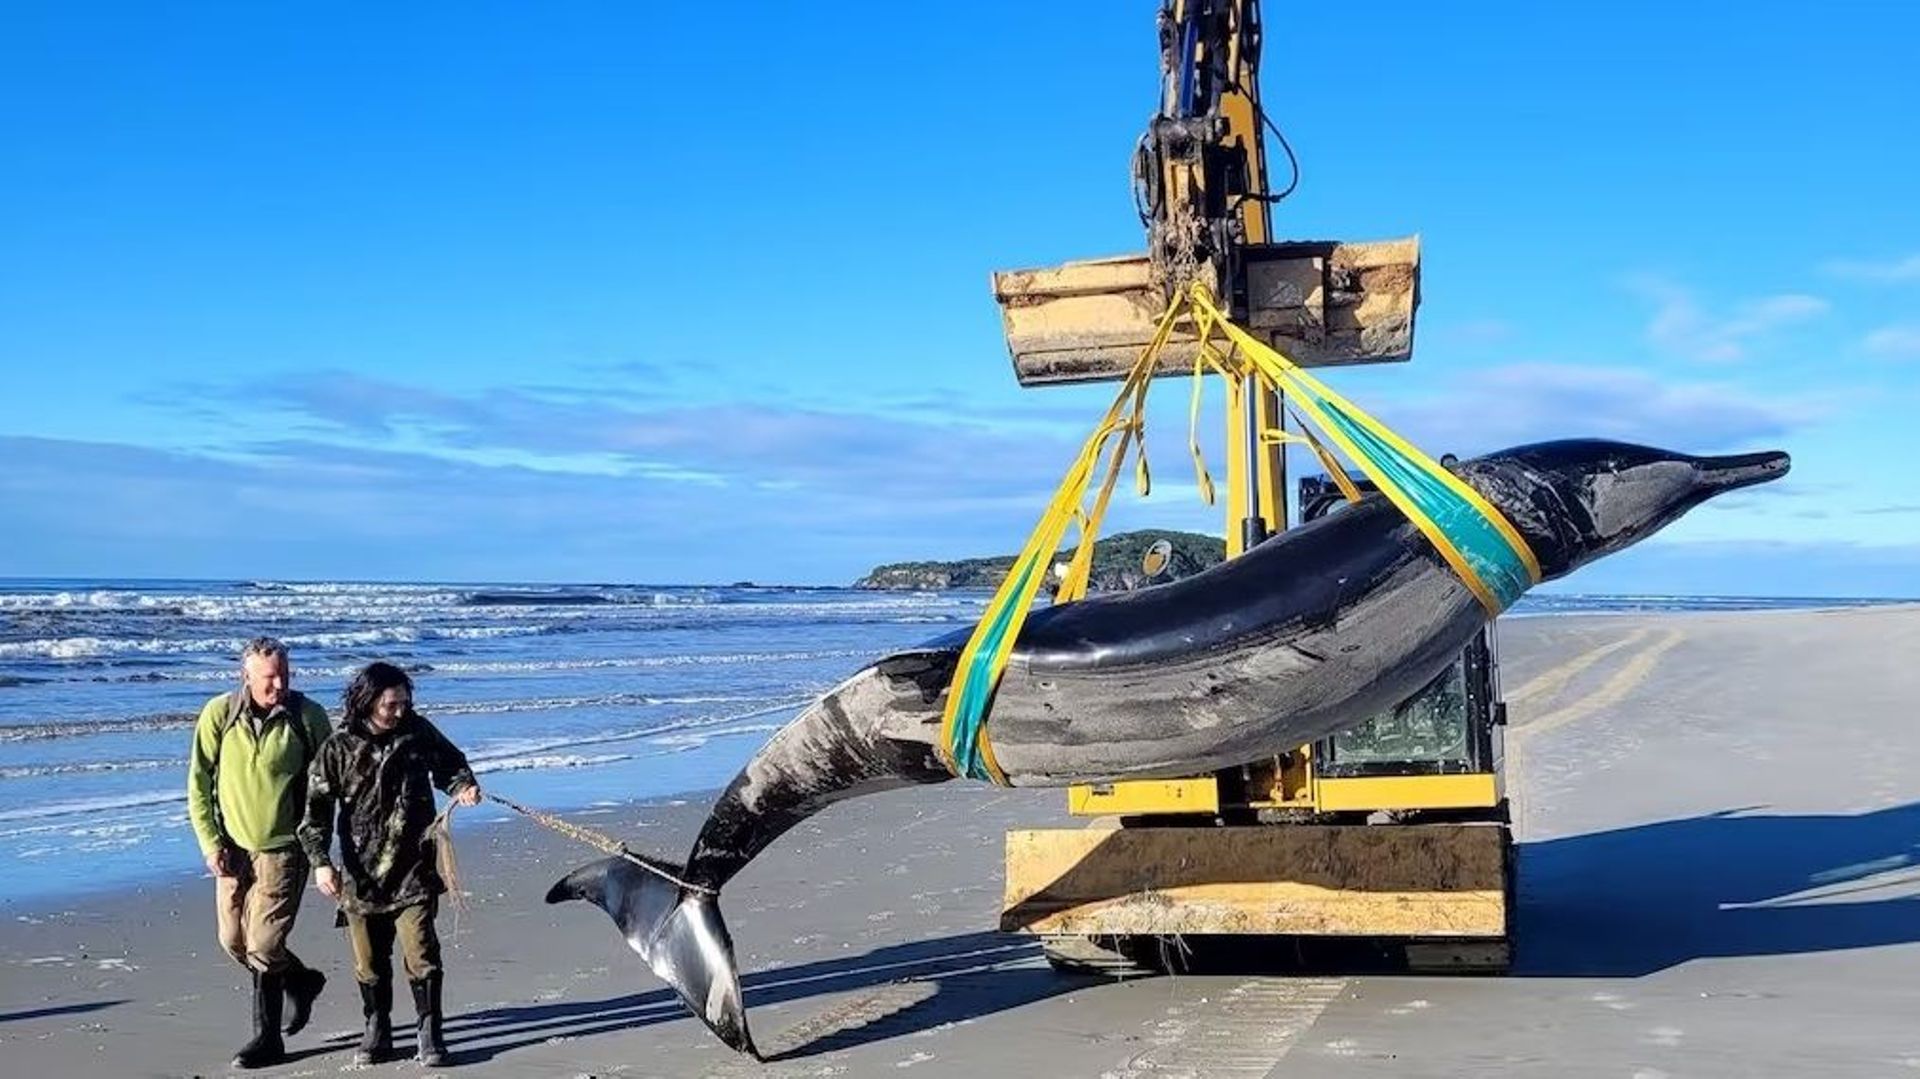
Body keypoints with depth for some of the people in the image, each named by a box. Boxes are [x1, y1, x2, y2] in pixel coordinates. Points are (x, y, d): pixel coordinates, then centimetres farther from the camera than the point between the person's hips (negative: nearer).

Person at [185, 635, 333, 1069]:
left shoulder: (308, 716, -9)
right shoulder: (219, 714, -6)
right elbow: (199, 784, 0)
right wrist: (210, 843, -7)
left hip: (283, 847, -3)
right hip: (232, 847, 4)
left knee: (263, 945, -8)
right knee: (234, 941, 11)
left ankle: (267, 1039, 13)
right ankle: (301, 981, 36)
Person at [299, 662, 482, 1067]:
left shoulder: (419, 732, 0)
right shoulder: (339, 748, -5)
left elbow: (450, 763, 17)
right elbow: (317, 808, -4)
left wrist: (463, 786, -5)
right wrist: (320, 861, -13)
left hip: (414, 870, 0)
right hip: (361, 873, 0)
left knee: (420, 953, -5)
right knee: (369, 961, 10)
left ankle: (430, 1034, 7)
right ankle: (377, 1031, 28)